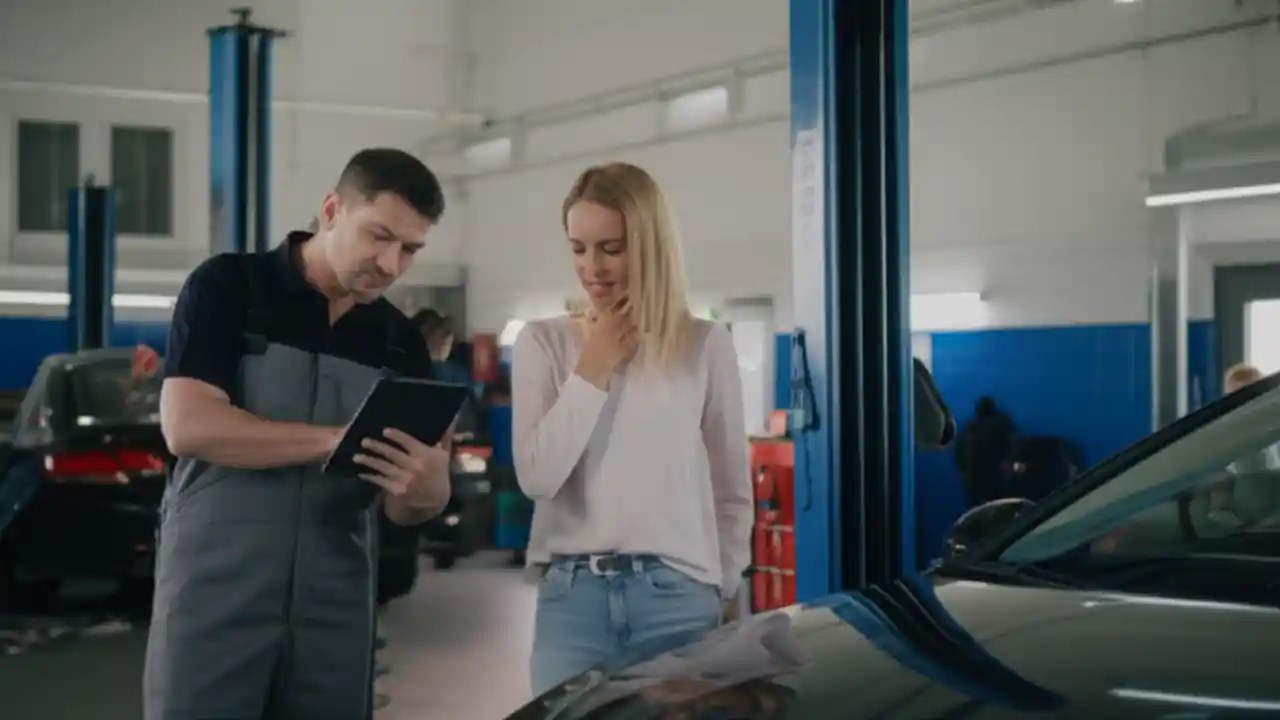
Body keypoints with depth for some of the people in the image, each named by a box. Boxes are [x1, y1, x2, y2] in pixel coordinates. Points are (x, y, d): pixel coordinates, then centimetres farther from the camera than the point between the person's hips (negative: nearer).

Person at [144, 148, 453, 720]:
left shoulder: (400, 343, 10)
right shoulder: (228, 286, -2)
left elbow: (404, 508, 9)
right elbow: (187, 426, -15)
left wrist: (426, 489, -15)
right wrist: (337, 440, -21)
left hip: (336, 610, 4)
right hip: (214, 599, -4)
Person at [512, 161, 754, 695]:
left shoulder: (705, 345, 2)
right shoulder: (543, 343, 4)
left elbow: (733, 493, 9)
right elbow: (537, 477, -8)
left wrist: (721, 588, 7)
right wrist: (593, 369, -7)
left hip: (677, 597, 0)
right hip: (572, 596, 0)